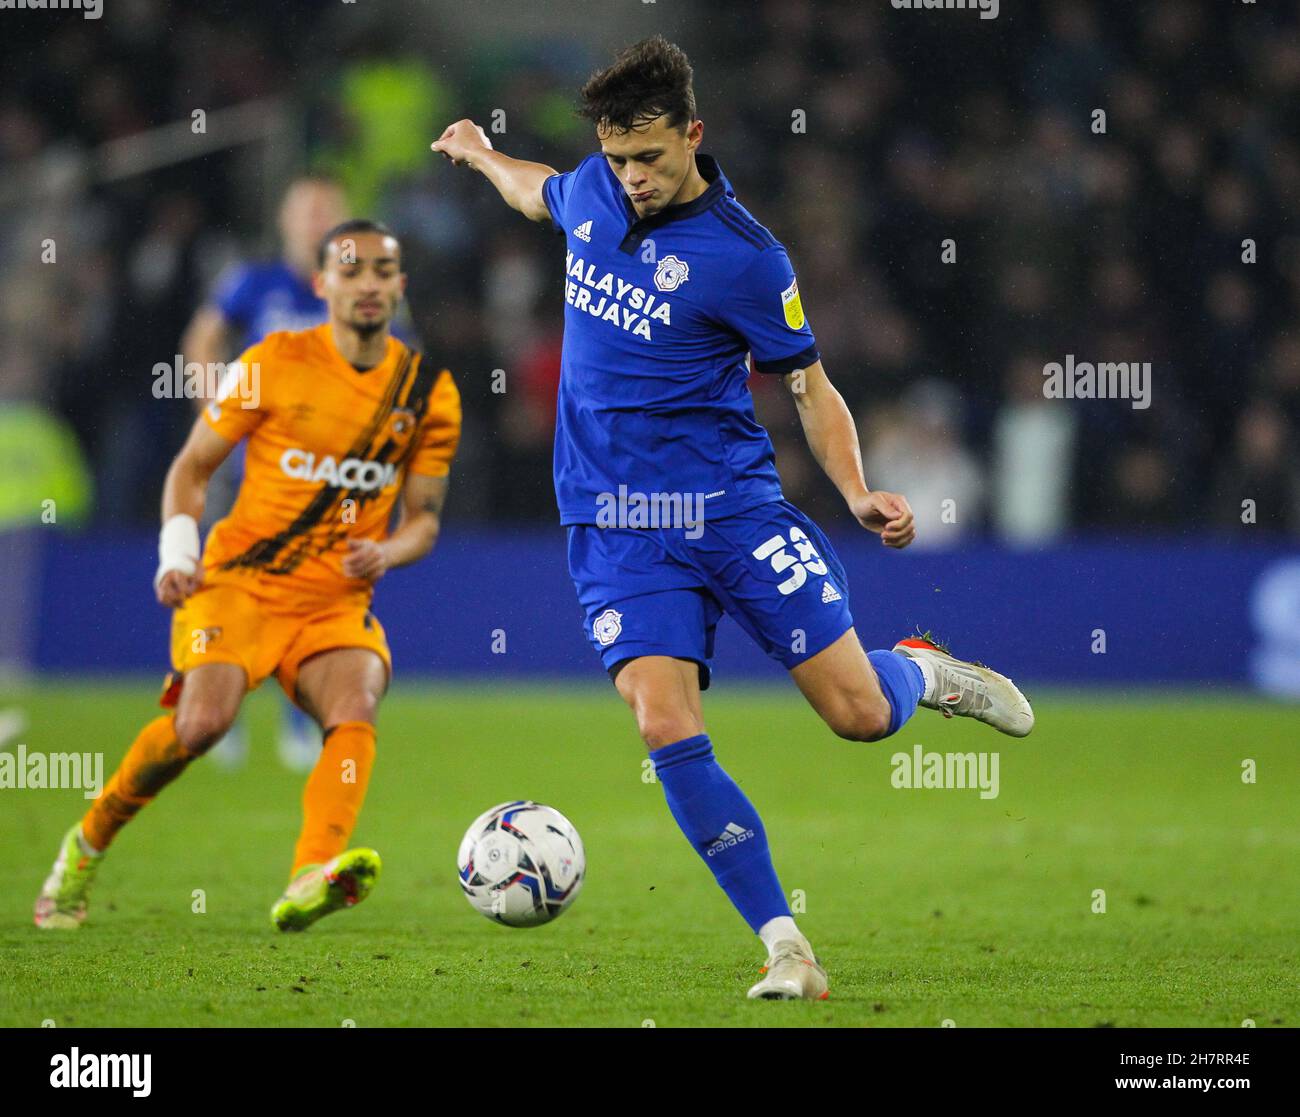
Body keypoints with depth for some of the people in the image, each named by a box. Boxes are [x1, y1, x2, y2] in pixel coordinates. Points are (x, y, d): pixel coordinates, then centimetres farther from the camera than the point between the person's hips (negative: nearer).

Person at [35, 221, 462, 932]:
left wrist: (385, 553, -10)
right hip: (239, 581, -2)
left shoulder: (430, 393, 6)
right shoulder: (274, 364, -1)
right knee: (204, 720, -26)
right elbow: (192, 467, 7)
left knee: (354, 712, -29)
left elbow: (424, 516, 13)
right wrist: (177, 554, -9)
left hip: (337, 602, 2)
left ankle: (310, 883, -48)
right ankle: (88, 843, -1)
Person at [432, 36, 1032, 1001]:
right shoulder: (592, 192, 4)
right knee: (668, 732, -17)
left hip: (733, 505, -3)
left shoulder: (743, 256, -10)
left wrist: (858, 494, -14)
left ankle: (923, 671, 32)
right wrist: (480, 155, 48)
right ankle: (787, 951, -11)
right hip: (617, 526, 3)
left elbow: (811, 385, 0)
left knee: (861, 714, -8)